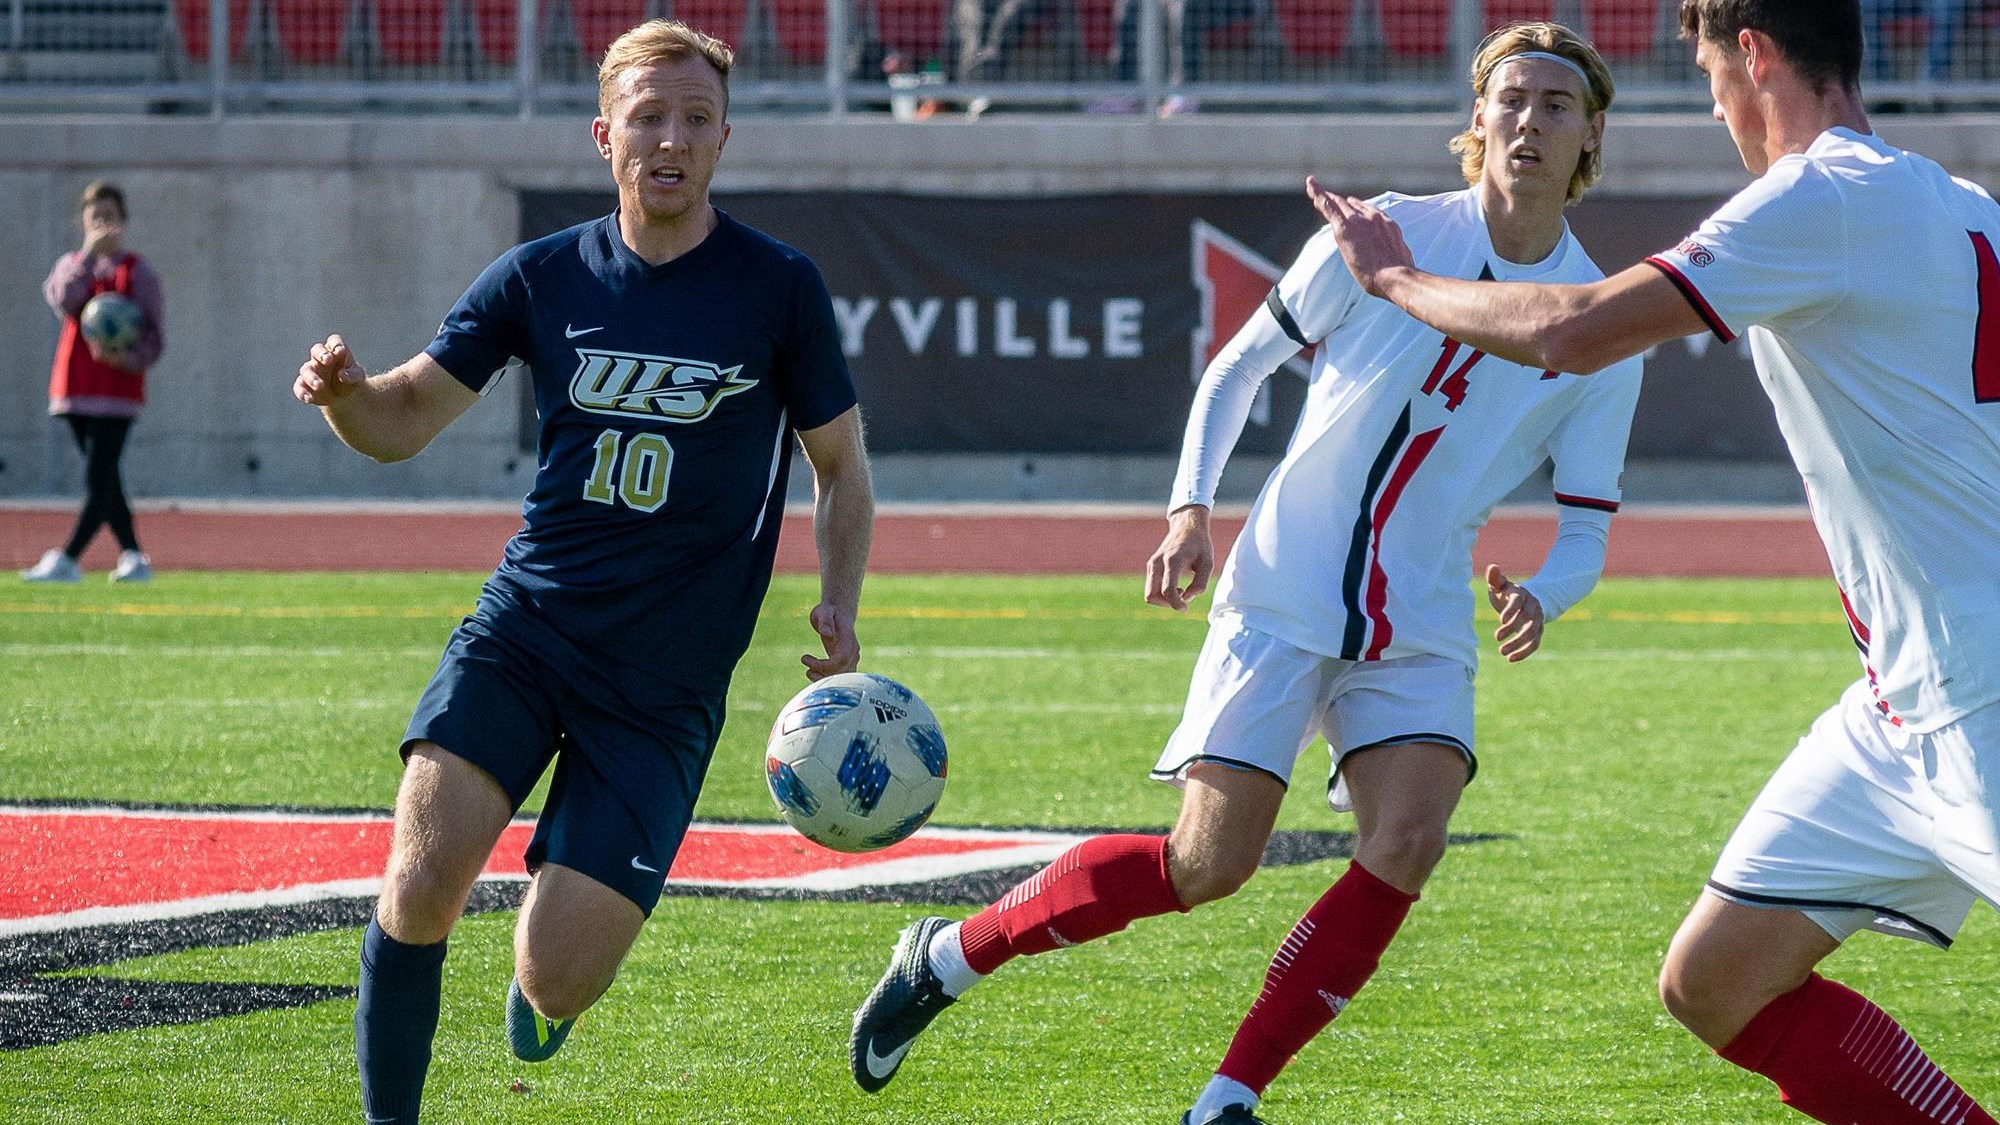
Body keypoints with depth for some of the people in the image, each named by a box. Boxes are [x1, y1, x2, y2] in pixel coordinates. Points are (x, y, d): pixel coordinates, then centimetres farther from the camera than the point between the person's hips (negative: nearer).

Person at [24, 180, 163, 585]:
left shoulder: (137, 271, 2)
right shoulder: (71, 264, 14)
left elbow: (154, 338, -2)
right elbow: (65, 299, -9)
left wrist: (127, 358, -22)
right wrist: (91, 252, -14)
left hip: (118, 385, -5)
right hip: (76, 384, 5)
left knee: (99, 478, -13)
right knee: (103, 478, 7)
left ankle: (68, 559, -19)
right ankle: (133, 558, 13)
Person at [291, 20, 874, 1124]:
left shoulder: (778, 288, -2)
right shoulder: (543, 276, 3)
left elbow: (840, 465, 9)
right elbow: (404, 419, 7)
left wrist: (837, 606, -8)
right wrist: (341, 392, -16)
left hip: (665, 679, -2)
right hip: (522, 628, 2)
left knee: (555, 983, -8)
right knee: (422, 880, -23)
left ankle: (543, 974, 31)